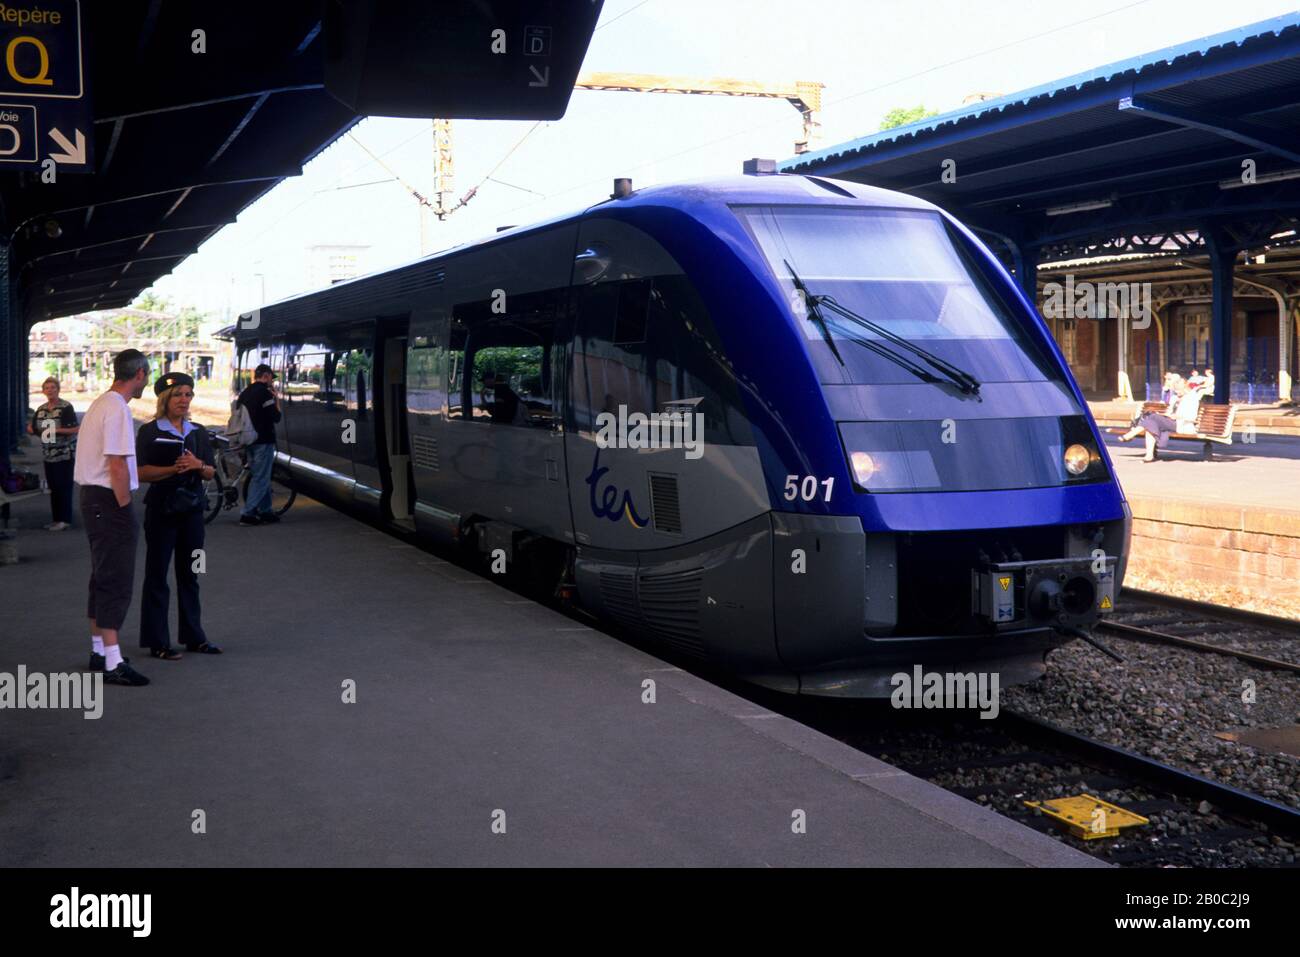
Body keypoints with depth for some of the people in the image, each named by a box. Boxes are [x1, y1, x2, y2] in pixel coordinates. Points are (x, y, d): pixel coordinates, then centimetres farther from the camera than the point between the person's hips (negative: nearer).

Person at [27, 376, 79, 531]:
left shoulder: (66, 407, -10)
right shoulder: (41, 410, 10)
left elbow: (75, 429, -14)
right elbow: (33, 429, 17)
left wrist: (57, 430, -24)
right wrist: (31, 429, -5)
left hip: (65, 455, -7)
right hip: (49, 456, 7)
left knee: (64, 487, -5)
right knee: (53, 488, 10)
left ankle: (65, 520, 1)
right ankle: (56, 519, 18)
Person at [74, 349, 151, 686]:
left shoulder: (99, 404, 15)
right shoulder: (117, 408, -17)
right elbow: (117, 465, -22)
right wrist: (124, 507, -15)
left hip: (92, 497, 10)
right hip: (109, 500, -10)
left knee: (103, 578, 17)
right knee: (116, 582, -9)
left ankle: (98, 651, 26)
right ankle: (113, 662, -9)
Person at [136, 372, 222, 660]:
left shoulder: (198, 432, 10)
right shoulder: (150, 431, -4)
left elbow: (210, 473, 10)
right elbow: (142, 472, -12)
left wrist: (198, 465, -11)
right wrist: (174, 469, -24)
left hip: (192, 508, 5)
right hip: (162, 509, -5)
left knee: (189, 574, 11)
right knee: (157, 575, 0)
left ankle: (193, 636, 20)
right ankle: (157, 642, 4)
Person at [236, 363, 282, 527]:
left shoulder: (244, 393, 13)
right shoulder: (264, 392, -14)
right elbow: (275, 417, -16)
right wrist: (277, 401, -2)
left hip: (249, 440, 9)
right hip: (264, 441, -9)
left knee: (261, 477, 16)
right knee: (260, 478, -5)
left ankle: (265, 511, 21)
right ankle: (247, 514, -8)